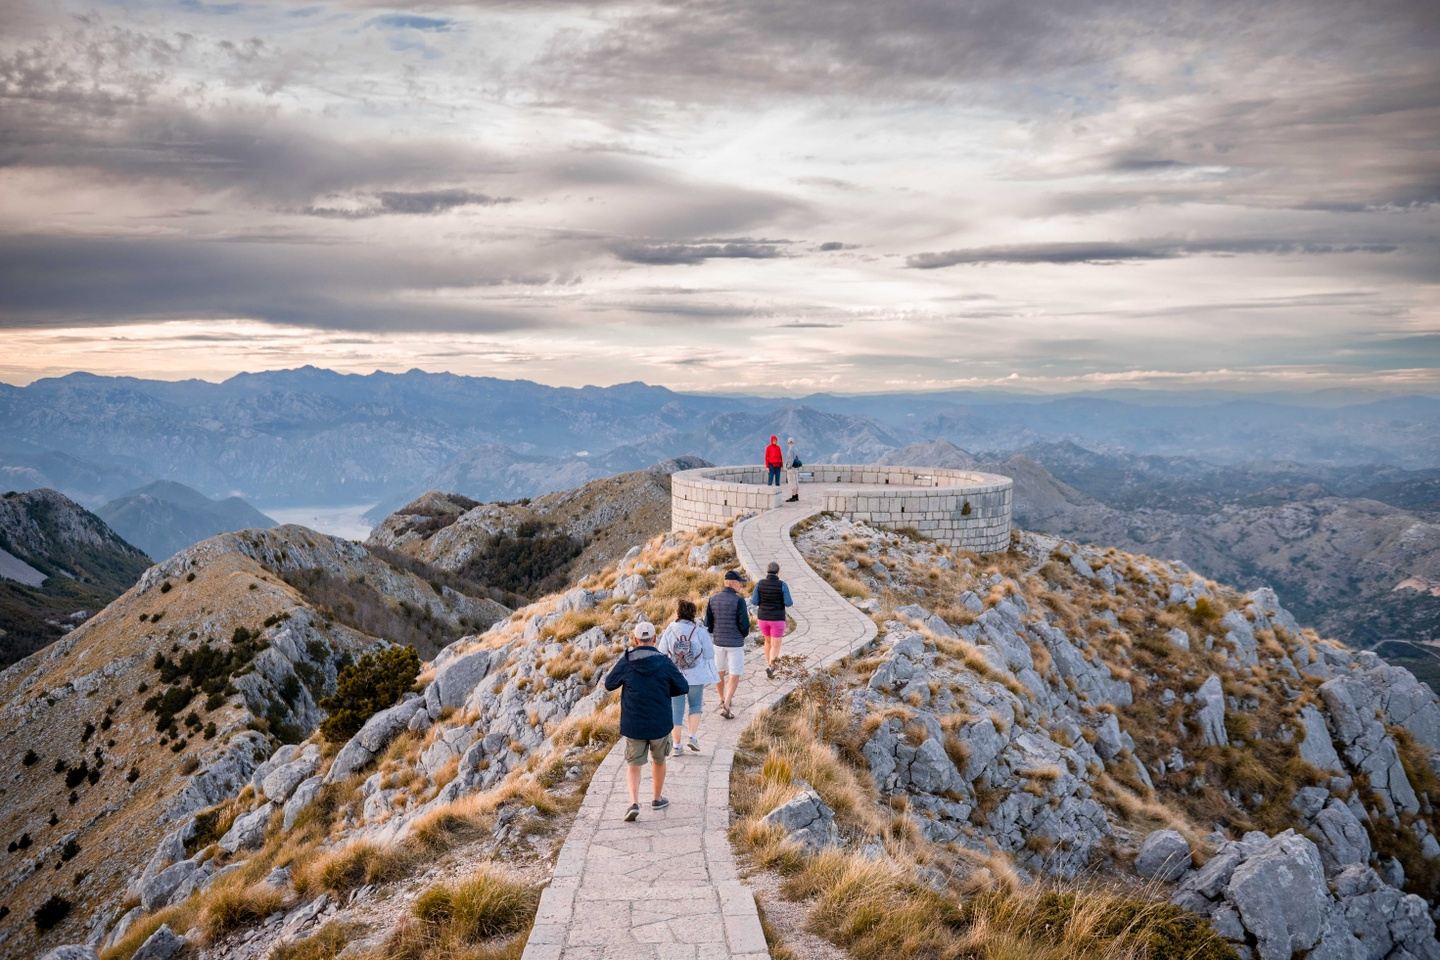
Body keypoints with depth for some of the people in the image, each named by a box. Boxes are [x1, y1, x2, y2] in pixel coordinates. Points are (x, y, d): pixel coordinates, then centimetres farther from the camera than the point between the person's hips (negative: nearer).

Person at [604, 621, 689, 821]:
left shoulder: (626, 662, -8)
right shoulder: (664, 662, -9)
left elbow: (609, 684, 6)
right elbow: (683, 687, -4)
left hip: (633, 725, 0)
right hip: (660, 724, 0)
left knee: (633, 765, 11)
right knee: (659, 761, 23)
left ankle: (634, 803, -8)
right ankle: (657, 799, 35)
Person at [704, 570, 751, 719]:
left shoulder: (713, 599, -1)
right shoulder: (739, 600, -16)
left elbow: (708, 624, 2)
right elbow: (744, 624, -17)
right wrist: (744, 634, 6)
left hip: (718, 642, 5)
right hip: (735, 643, -5)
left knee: (720, 672, 23)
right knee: (734, 676, 1)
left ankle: (723, 700, 39)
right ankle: (726, 707, -10)